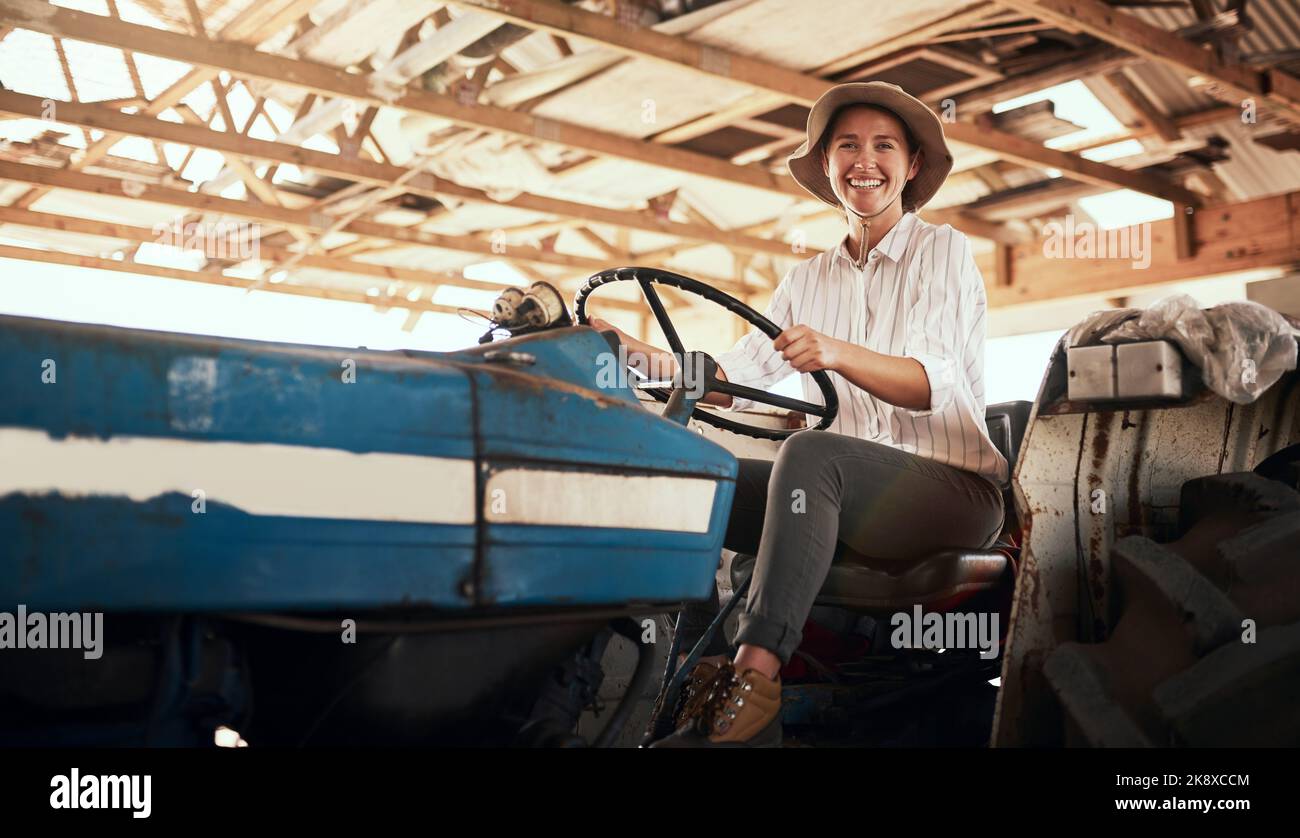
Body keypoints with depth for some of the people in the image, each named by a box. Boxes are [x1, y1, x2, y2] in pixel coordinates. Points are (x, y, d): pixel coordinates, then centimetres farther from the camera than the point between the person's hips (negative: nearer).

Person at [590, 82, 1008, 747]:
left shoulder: (943, 251, 1)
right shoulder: (810, 278, 17)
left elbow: (934, 383, -15)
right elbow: (731, 378, 7)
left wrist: (838, 354, -33)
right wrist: (636, 351, -7)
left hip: (952, 489, -5)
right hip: (846, 495, 6)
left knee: (809, 453, -35)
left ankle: (755, 677, -42)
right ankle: (699, 675, -19)